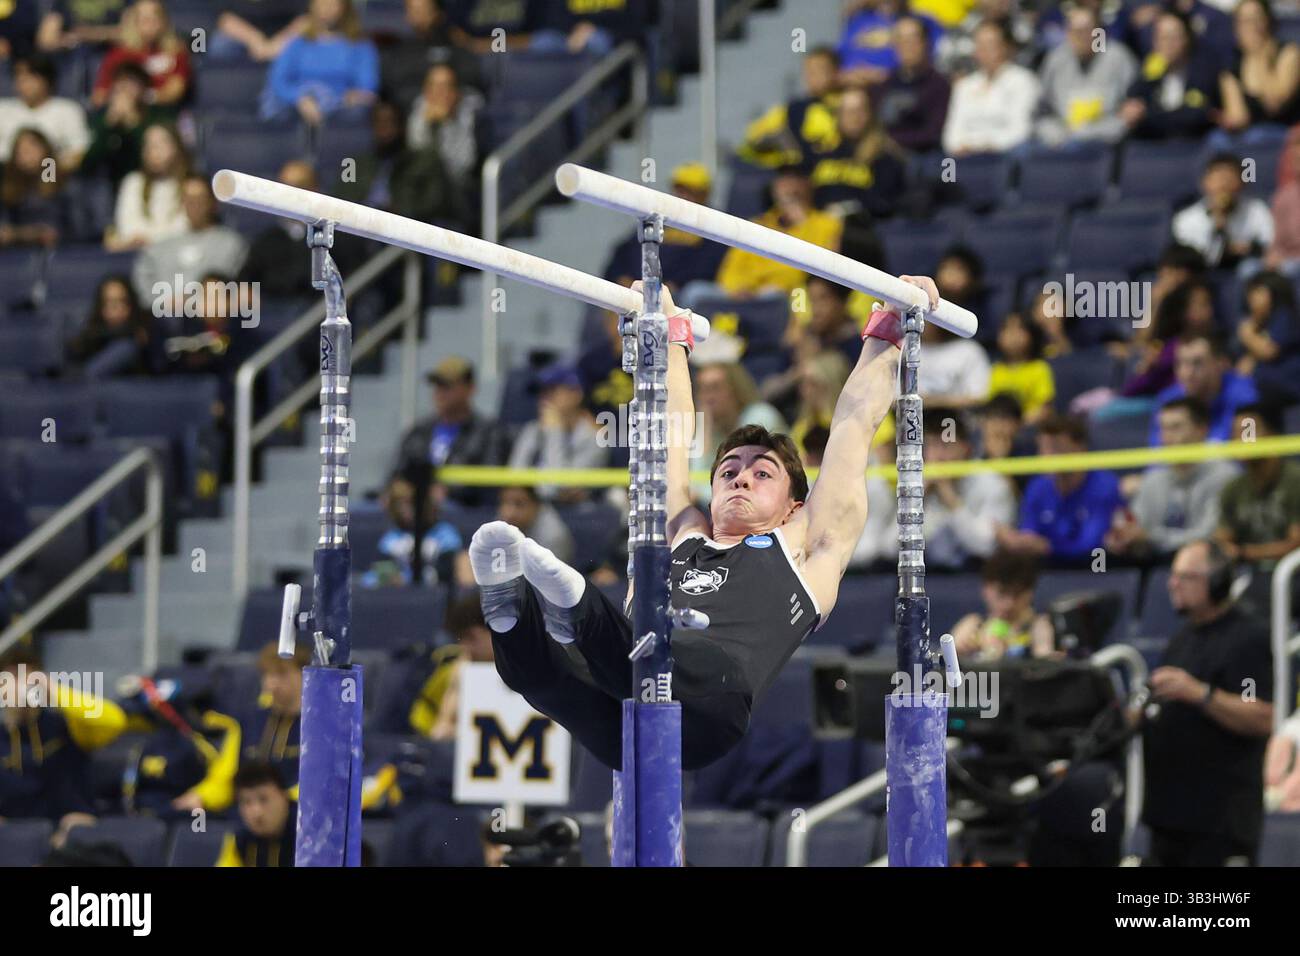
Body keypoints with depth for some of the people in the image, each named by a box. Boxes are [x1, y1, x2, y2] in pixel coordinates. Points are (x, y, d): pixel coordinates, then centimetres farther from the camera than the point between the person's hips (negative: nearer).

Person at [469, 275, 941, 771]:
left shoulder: (803, 547, 30)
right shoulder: (683, 538, 38)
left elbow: (854, 426, 34)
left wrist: (887, 329, 40)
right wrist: (670, 334, 57)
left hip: (708, 701, -4)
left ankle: (578, 611, -61)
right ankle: (511, 611, -54)